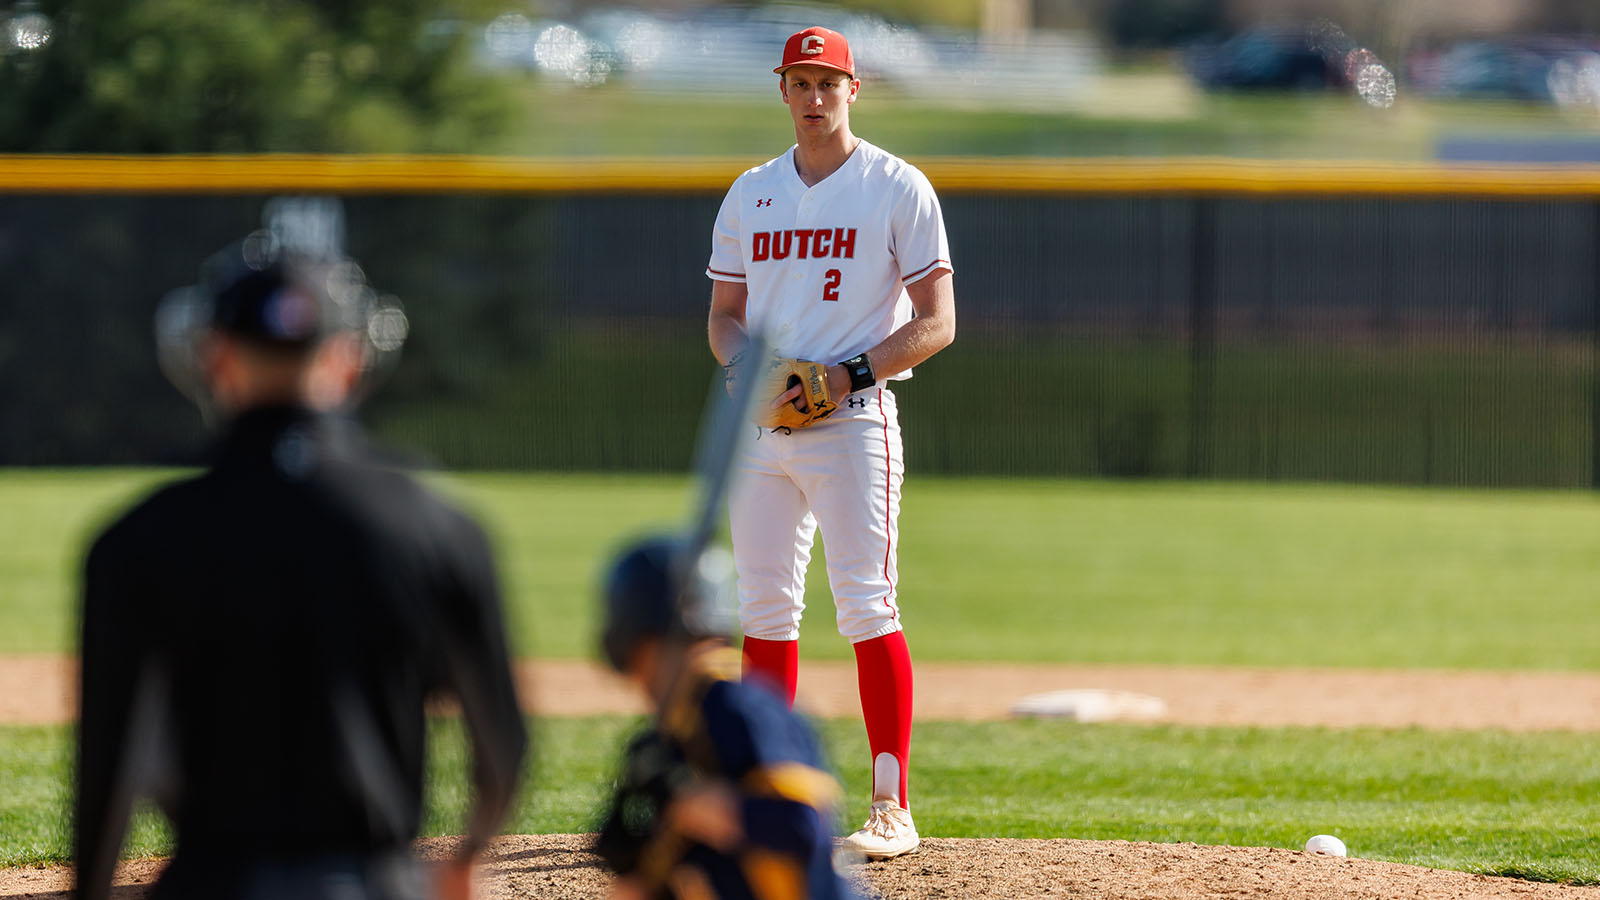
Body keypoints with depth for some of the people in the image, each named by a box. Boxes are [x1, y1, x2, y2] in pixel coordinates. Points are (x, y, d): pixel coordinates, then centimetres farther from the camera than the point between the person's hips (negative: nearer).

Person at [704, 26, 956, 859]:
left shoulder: (898, 189, -2)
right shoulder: (750, 194, 13)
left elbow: (936, 322, -5)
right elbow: (725, 313, 18)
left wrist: (850, 374, -18)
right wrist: (742, 363, -5)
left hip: (853, 419, -5)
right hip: (762, 420, 5)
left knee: (867, 605, -11)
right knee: (764, 605, 5)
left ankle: (892, 808, -10)